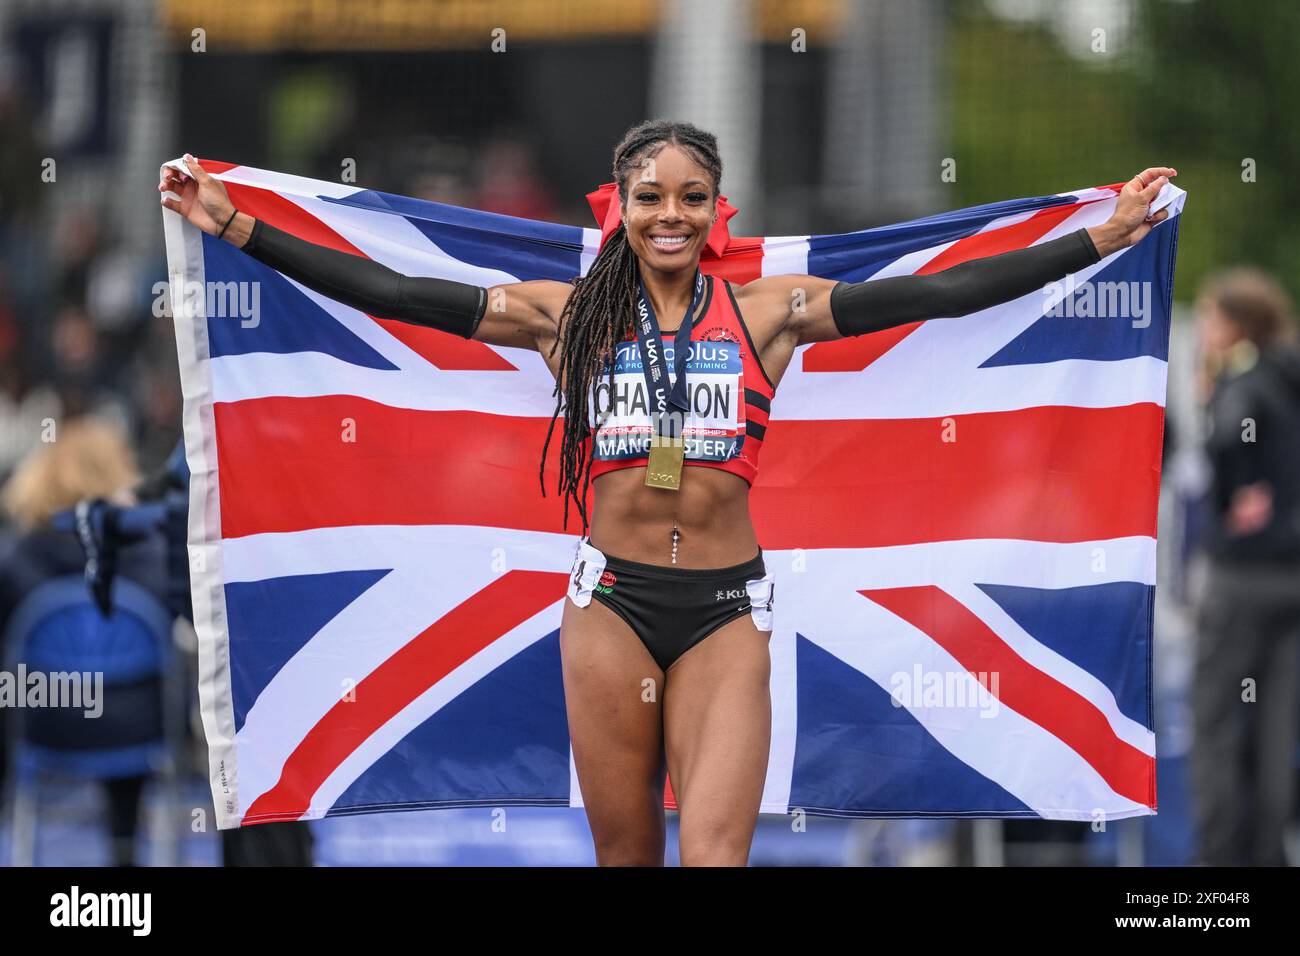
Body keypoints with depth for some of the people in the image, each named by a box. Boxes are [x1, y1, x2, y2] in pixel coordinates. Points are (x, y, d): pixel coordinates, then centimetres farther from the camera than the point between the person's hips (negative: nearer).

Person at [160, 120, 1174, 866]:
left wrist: (1105, 237, -5)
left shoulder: (767, 311, 3)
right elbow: (394, 294, 1)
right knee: (626, 856, 6)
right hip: (611, 602, 1)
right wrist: (236, 226, -4)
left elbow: (936, 293, -1)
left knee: (714, 851, -13)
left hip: (726, 610, -1)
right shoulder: (567, 315, 4)